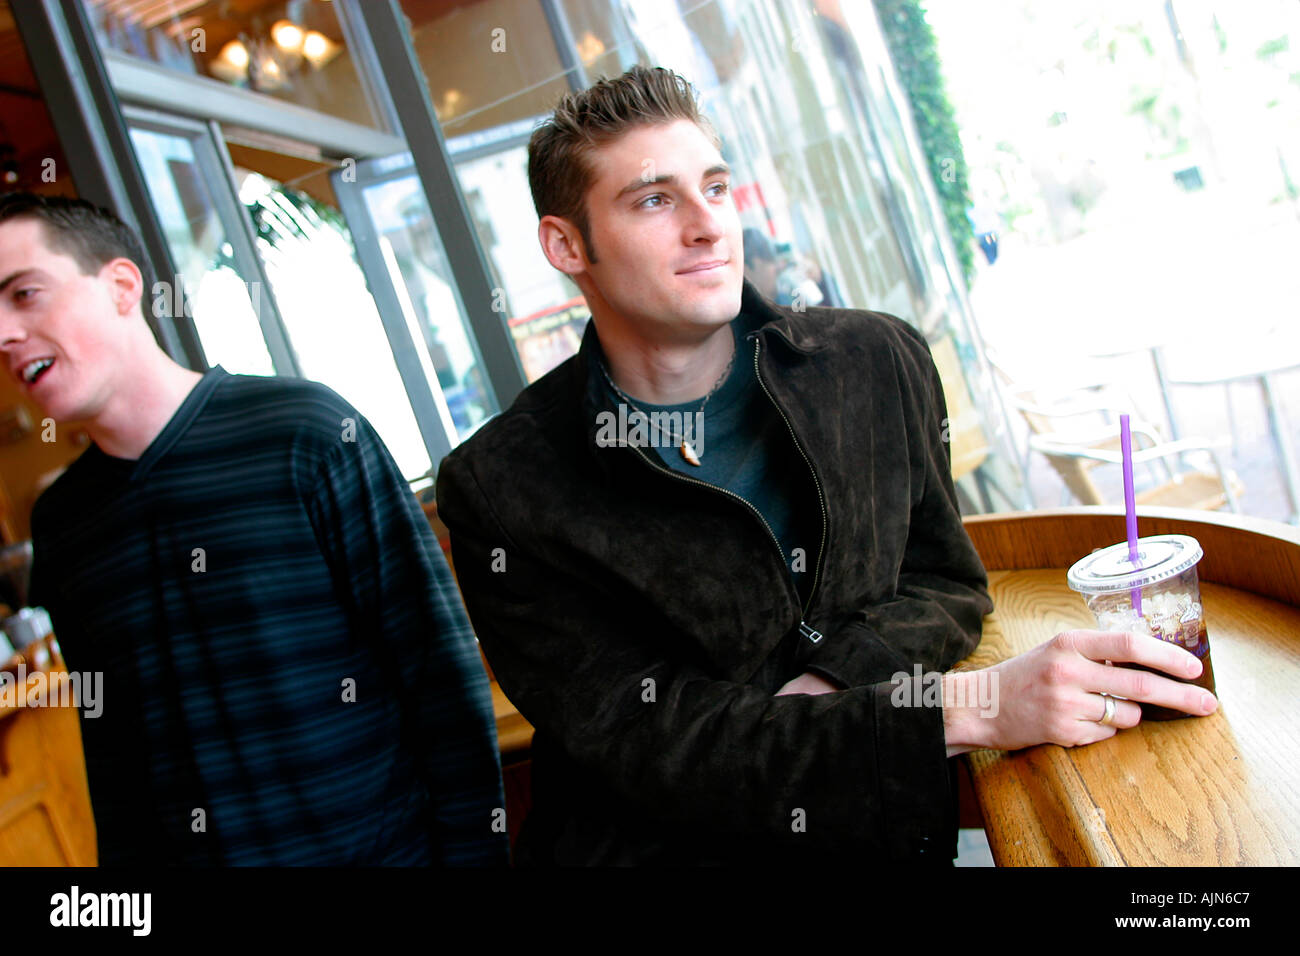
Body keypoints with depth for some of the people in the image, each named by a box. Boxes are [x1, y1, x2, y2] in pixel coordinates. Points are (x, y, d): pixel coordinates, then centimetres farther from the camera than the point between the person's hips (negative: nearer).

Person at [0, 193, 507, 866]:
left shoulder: (309, 432, -14)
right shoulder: (58, 522, 4)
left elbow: (444, 675, -14)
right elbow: (110, 752, 10)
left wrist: (473, 853, -15)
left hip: (385, 846, -4)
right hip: (178, 854, 5)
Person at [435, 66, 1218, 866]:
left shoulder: (880, 363, 0)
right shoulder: (501, 494, -12)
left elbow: (947, 583, 9)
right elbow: (641, 740, -15)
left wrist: (827, 685, -13)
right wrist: (973, 709, -23)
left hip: (884, 831, 4)